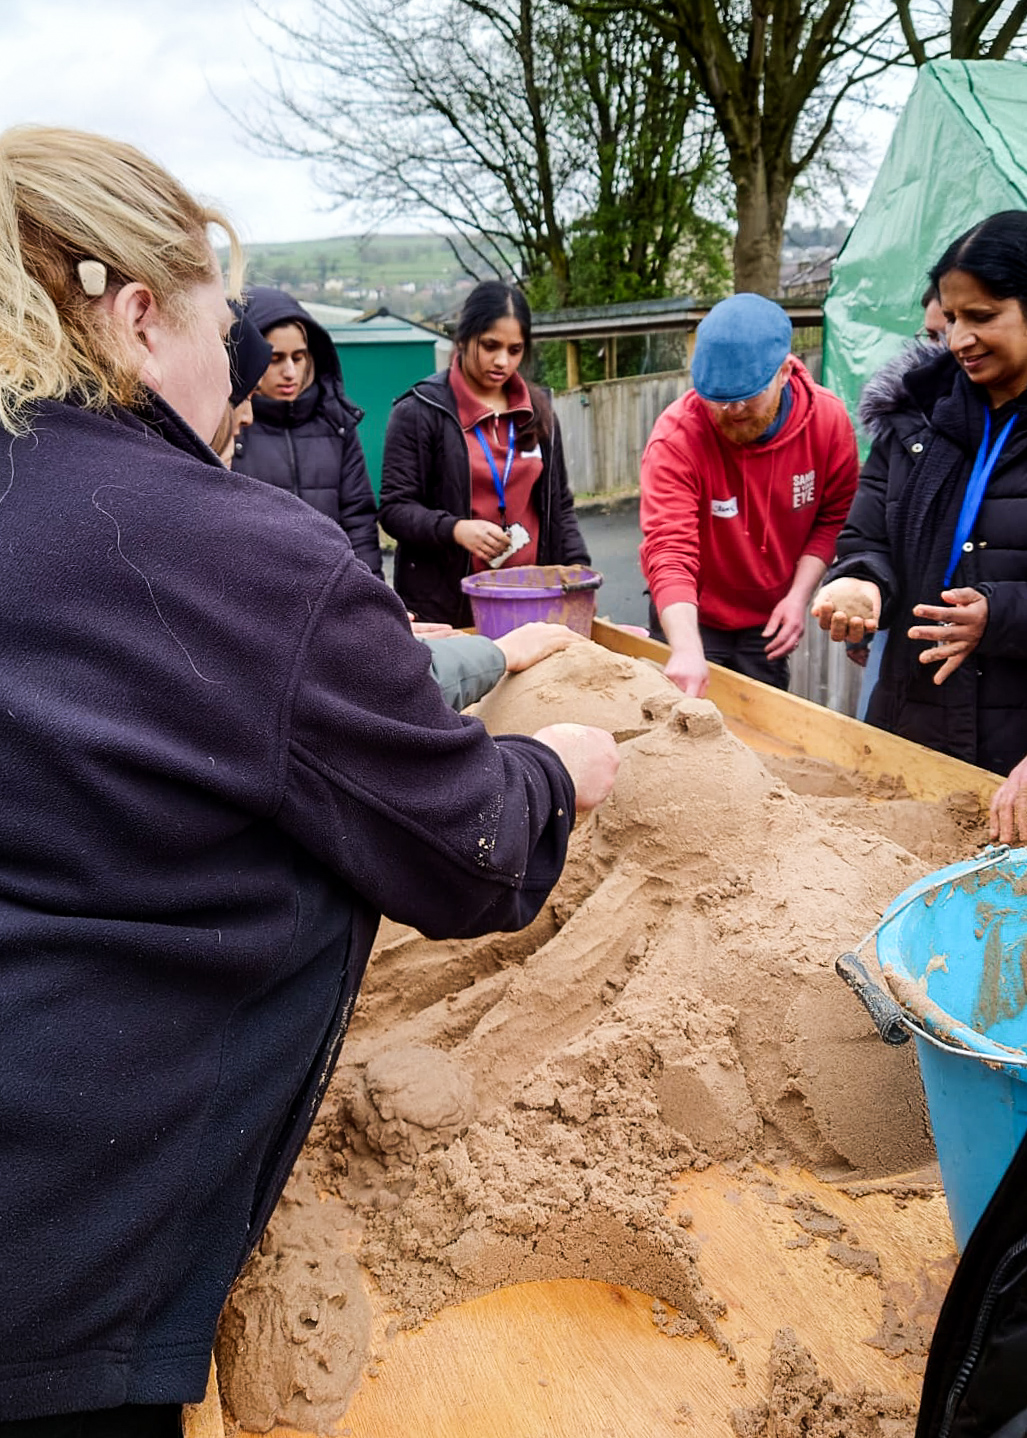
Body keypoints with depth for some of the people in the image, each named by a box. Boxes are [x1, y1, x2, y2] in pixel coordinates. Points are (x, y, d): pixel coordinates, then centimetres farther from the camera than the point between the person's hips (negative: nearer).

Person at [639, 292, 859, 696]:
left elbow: (833, 518, -1)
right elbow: (669, 550, -33)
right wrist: (687, 649, -45)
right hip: (691, 621, -3)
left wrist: (799, 595, -13)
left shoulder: (828, 419, -14)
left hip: (767, 623, 3)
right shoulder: (676, 436, -26)